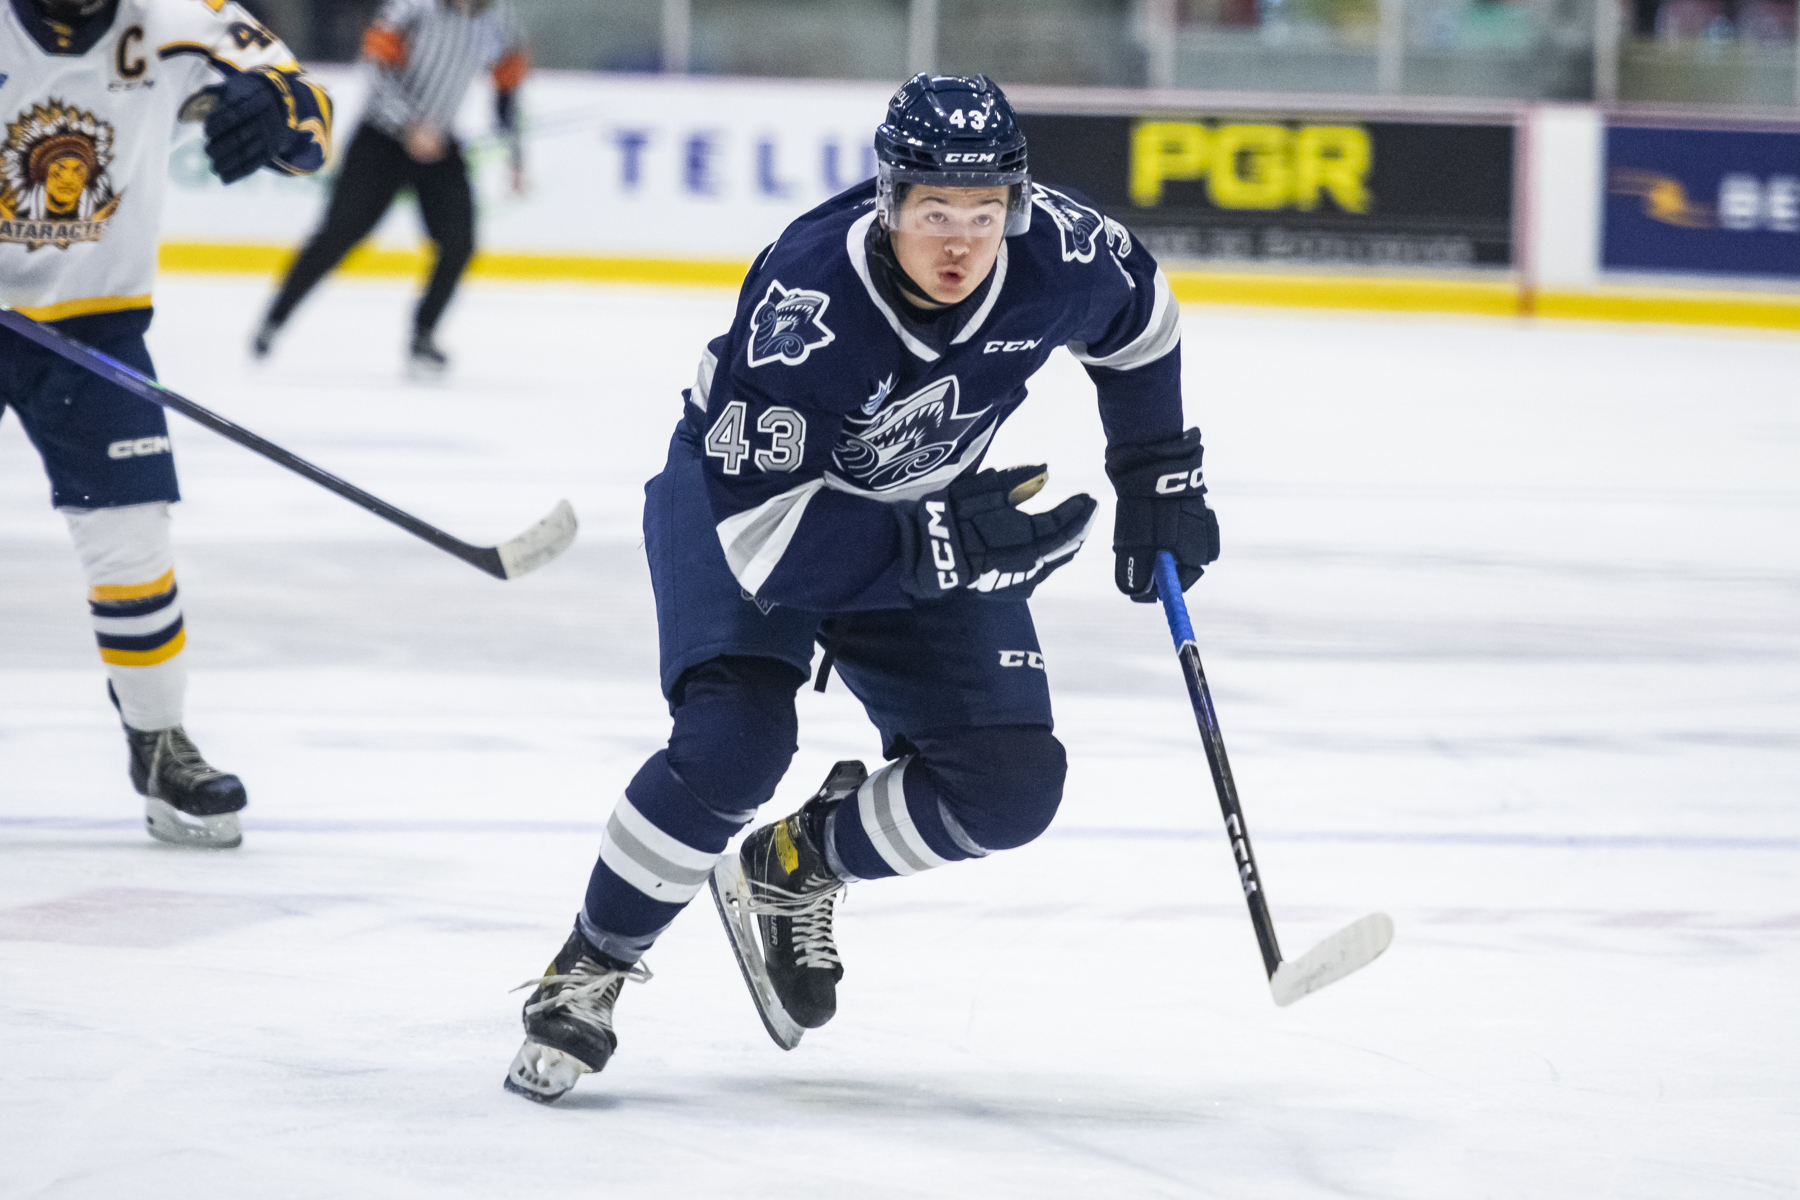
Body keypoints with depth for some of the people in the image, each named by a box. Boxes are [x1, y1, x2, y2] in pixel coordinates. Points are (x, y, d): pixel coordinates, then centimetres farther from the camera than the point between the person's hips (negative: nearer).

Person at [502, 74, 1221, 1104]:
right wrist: (944, 547, -43)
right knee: (735, 738, -28)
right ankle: (592, 968, -7)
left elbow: (1139, 315, 2)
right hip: (746, 487, -5)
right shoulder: (805, 305, -38)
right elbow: (760, 527, -38)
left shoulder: (1056, 254, -24)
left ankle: (795, 867, 15)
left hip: (923, 515, 5)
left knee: (1012, 783, -9)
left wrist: (1160, 476, 3)